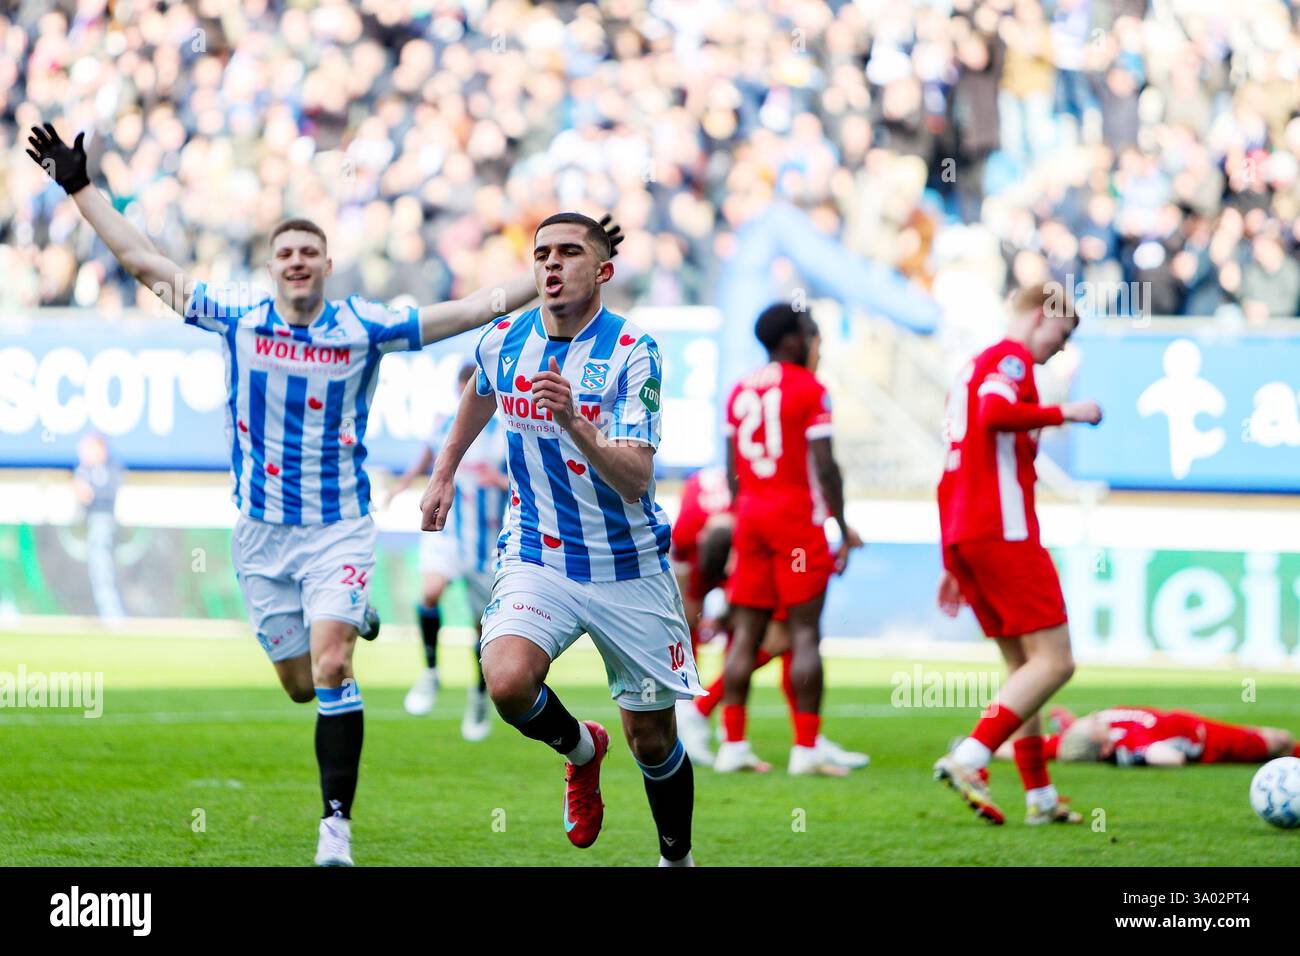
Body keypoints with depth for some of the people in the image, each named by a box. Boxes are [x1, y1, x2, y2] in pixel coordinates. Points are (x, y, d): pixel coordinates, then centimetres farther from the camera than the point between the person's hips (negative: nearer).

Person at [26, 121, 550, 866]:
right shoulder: (237, 321, -1)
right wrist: (81, 187, 5)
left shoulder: (362, 327, -6)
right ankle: (355, 620, 47)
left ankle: (338, 822, -15)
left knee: (330, 669, -20)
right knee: (300, 685, 10)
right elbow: (145, 261, 5)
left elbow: (469, 310, -6)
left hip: (340, 529, -3)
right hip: (262, 532, 3)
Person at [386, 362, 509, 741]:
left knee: (485, 625, 8)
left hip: (486, 540, -1)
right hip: (445, 528, 1)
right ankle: (430, 673, -12)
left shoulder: (506, 435, -5)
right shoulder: (445, 426, 4)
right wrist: (406, 479, 13)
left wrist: (503, 481, -26)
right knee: (432, 589, -30)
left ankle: (480, 694, 33)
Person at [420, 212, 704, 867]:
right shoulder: (502, 343, -3)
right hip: (537, 558, 2)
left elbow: (635, 480, -27)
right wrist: (445, 470, 29)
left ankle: (677, 856, 32)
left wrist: (576, 424, -41)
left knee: (651, 739, 5)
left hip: (628, 567, -2)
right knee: (508, 683, -25)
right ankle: (581, 749, 8)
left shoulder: (632, 352, -17)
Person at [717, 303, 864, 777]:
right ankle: (806, 748, -7)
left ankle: (733, 744, 5)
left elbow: (732, 470, 14)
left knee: (746, 632, 8)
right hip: (796, 516, -6)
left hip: (751, 512, 6)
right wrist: (843, 528, -5)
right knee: (805, 631, -4)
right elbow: (825, 467, -11)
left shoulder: (740, 390, 11)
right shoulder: (808, 388, -8)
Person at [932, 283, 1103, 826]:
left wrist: (952, 564, 27)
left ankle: (1039, 797, 12)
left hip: (962, 536, 10)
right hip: (1004, 532, -10)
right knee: (1054, 662, -10)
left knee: (1024, 667, 13)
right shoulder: (1013, 358, -3)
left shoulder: (974, 368, 25)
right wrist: (1064, 413, -13)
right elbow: (994, 414, -26)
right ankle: (969, 759, -21)